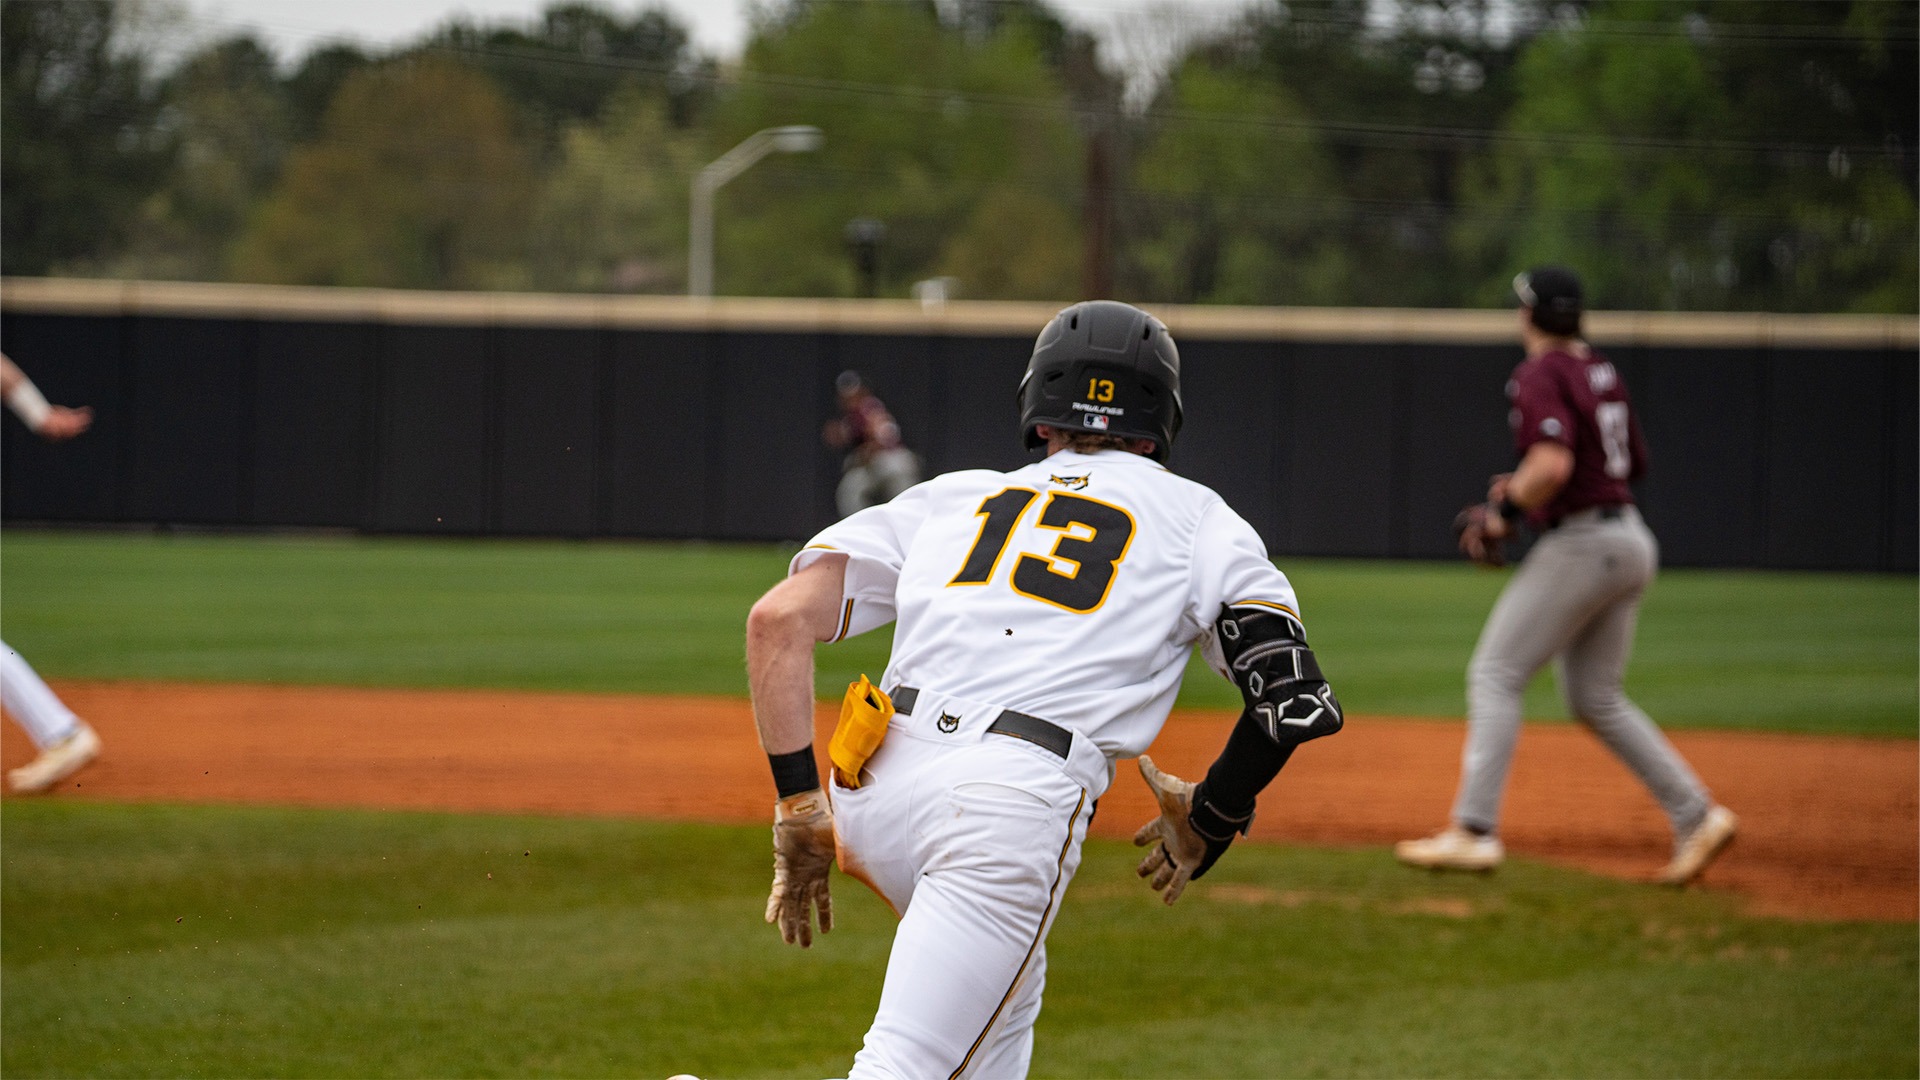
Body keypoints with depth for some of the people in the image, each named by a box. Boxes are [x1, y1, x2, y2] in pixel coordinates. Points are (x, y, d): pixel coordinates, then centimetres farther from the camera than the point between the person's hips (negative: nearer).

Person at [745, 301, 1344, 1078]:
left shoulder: (950, 496, 24)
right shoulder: (1196, 520, 18)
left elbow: (780, 618, 9)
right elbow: (1300, 703, 7)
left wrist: (799, 802, 9)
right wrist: (1210, 818, 23)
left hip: (872, 786, 5)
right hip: (1016, 806, -5)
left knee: (1001, 995, 32)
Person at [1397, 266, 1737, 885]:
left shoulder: (1539, 377, -13)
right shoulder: (1602, 372, 14)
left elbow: (1552, 464, -28)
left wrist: (1505, 515, -13)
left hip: (1578, 545, -9)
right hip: (1628, 542, 9)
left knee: (1494, 674, -4)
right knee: (1595, 699, 16)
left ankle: (1474, 832, -11)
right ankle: (1696, 816, 9)